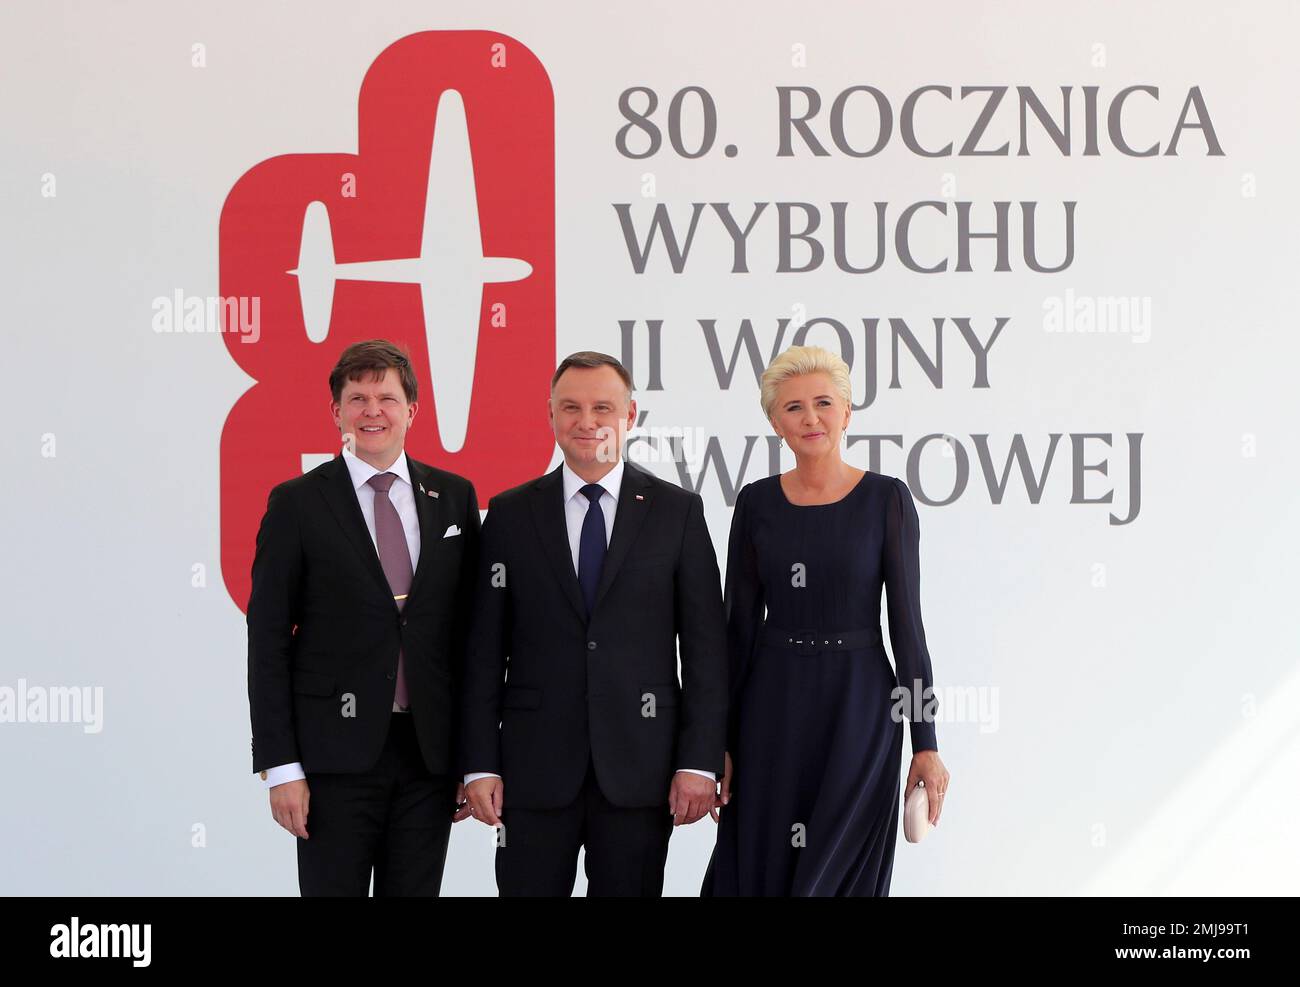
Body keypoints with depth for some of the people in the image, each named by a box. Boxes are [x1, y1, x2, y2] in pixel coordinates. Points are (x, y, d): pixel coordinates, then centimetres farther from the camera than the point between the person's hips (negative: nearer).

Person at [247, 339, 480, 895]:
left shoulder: (454, 497, 9)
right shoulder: (297, 504, -1)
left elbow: (471, 628, 11)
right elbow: (267, 642, -2)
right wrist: (280, 767, -9)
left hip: (430, 754, 3)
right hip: (336, 756, -3)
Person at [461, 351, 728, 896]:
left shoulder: (678, 512, 4)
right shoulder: (510, 515, 6)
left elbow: (705, 647, 2)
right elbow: (485, 650, 4)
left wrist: (700, 762, -5)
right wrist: (480, 765, -2)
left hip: (639, 764, 0)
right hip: (535, 768, 1)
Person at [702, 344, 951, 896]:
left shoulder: (886, 498, -4)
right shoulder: (756, 503, 3)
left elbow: (906, 620, -5)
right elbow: (739, 624, 4)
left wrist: (926, 743, -8)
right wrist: (719, 742, 1)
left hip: (858, 706, -2)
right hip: (772, 705, 2)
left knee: (844, 870, 3)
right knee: (758, 870, 5)